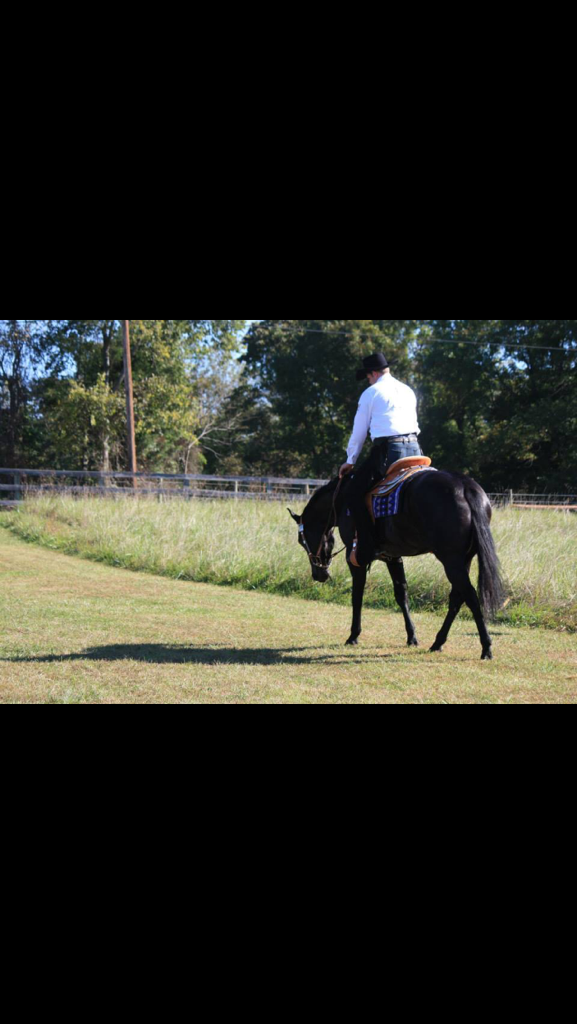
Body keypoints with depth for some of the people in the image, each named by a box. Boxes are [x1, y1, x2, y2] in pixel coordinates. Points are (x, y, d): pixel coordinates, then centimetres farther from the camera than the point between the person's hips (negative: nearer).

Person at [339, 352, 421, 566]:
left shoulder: (371, 393, 5)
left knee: (355, 491, -2)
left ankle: (367, 546, -10)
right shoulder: (408, 391, 22)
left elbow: (359, 430, 8)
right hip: (414, 448, 6)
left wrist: (350, 461, 19)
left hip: (387, 449, -6)